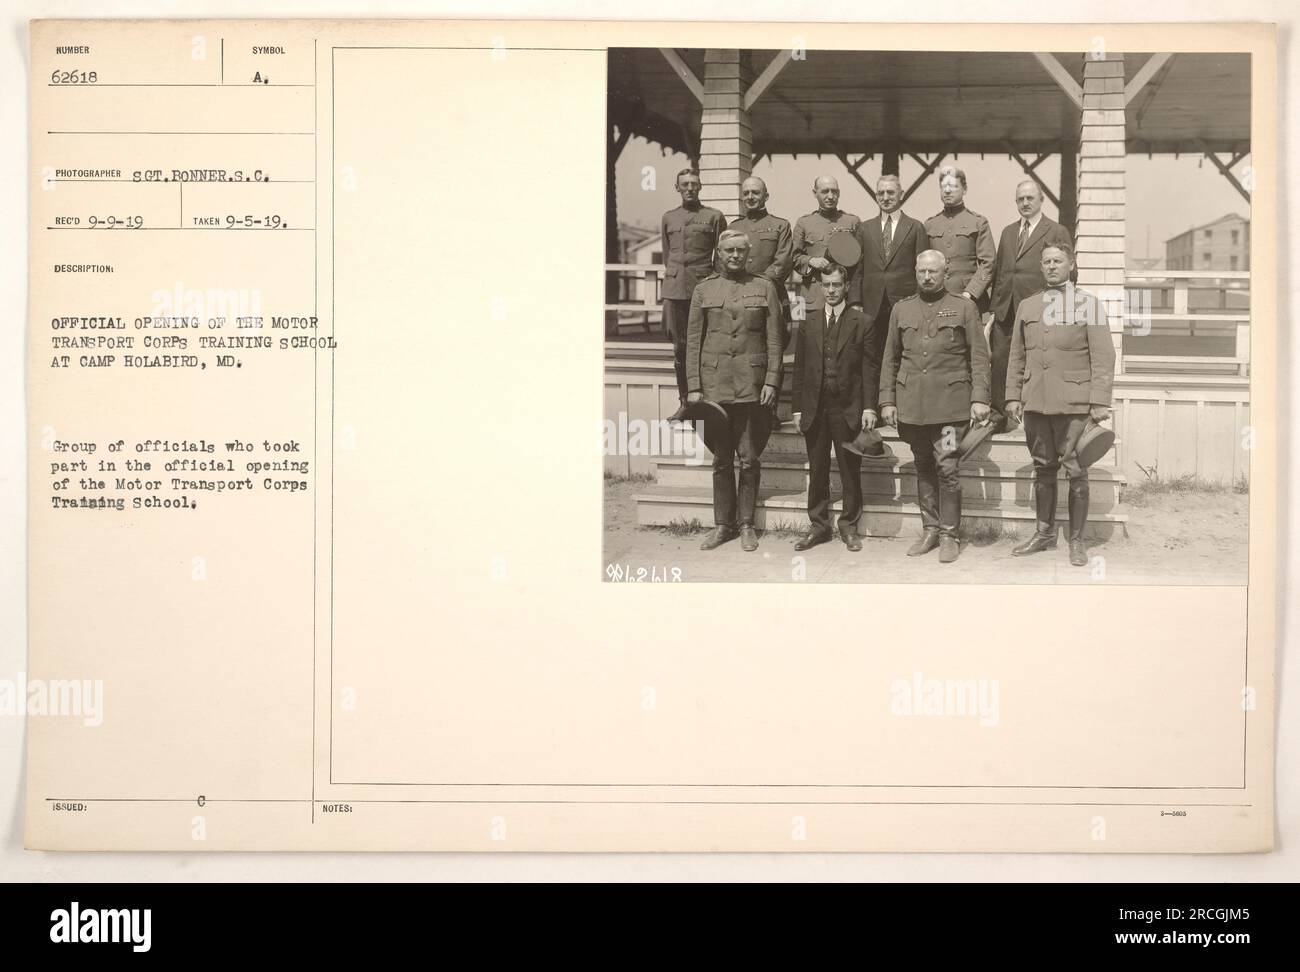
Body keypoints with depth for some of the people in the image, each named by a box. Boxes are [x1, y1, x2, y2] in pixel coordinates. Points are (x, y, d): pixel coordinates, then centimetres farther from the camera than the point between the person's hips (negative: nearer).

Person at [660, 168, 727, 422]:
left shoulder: (714, 217, 6)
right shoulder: (668, 218, 15)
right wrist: (673, 280, 14)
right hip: (675, 290, 3)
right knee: (679, 347, 5)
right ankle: (684, 402, 11)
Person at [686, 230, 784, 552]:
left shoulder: (764, 288, 5)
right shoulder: (704, 290, 8)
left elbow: (774, 339, 3)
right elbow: (693, 341, 6)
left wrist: (771, 381, -6)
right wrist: (693, 386, -1)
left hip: (751, 384, -1)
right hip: (714, 384, 1)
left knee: (749, 458, 2)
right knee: (721, 459, 6)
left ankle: (746, 525, 12)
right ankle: (722, 525, 15)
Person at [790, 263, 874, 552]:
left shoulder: (862, 323, 2)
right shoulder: (808, 324, 9)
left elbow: (870, 368, -1)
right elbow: (800, 368, 9)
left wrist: (869, 407, -8)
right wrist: (798, 407, 4)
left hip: (848, 409, -2)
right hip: (815, 408, 2)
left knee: (850, 471, 4)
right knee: (817, 471, 7)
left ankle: (849, 525, 15)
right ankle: (818, 525, 17)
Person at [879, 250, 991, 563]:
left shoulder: (964, 308, 4)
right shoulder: (901, 309, 13)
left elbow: (979, 356, 2)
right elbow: (890, 359, 14)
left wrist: (980, 398, -7)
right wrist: (887, 400, 7)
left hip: (950, 404, -3)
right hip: (911, 405, 3)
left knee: (946, 468, -7)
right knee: (924, 469, 10)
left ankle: (949, 535, 2)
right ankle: (930, 530, 19)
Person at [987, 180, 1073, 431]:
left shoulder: (1057, 232, 2)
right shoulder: (1008, 232, 19)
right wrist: (995, 305, 10)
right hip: (1006, 310, 5)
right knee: (999, 361, 1)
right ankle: (998, 416, 8)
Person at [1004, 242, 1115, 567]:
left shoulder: (1088, 304, 2)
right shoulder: (1027, 306, 13)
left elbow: (1103, 357, -2)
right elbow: (1017, 356, 16)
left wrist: (1100, 402, -9)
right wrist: (1013, 396, 8)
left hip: (1074, 403, -3)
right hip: (1035, 402, 3)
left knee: (1076, 472, -1)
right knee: (1043, 469, 10)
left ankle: (1077, 540, 8)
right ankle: (1044, 533, 21)